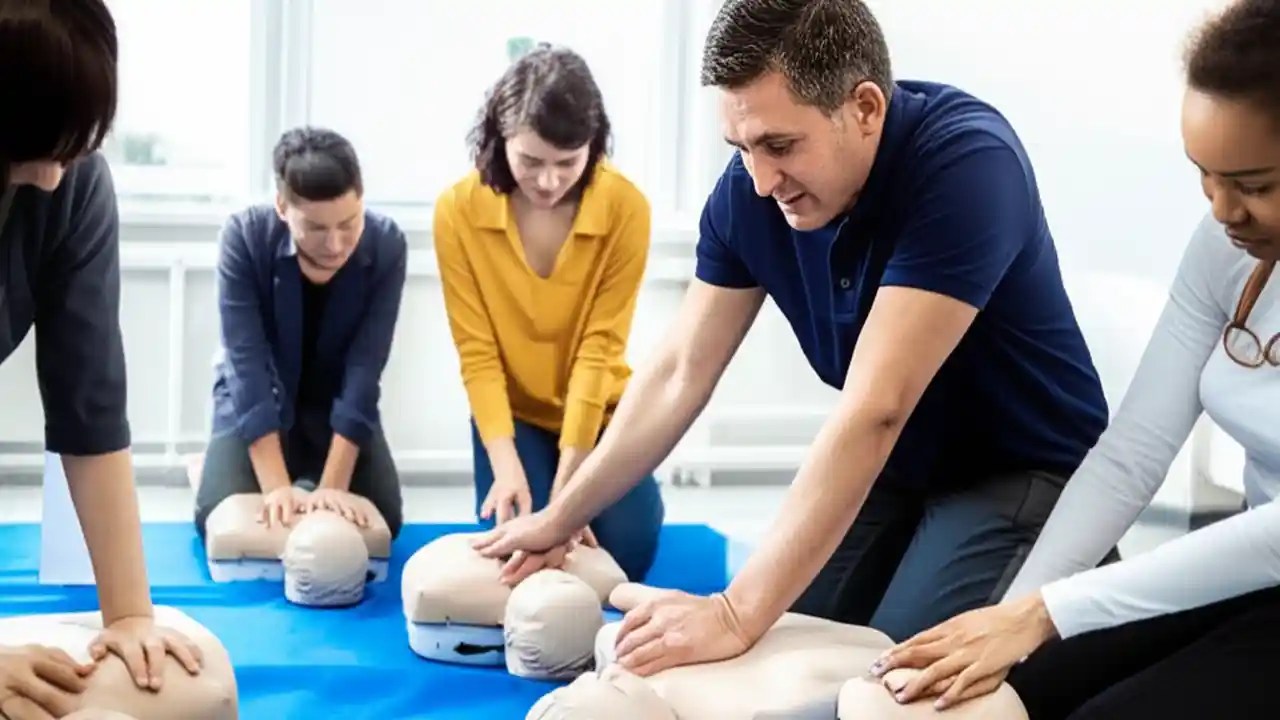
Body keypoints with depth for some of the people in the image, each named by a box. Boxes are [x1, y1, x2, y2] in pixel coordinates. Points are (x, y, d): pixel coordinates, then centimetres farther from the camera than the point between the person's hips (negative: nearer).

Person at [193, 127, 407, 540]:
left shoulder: (386, 245, -25)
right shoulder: (244, 237, -28)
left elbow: (364, 370, -25)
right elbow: (247, 363, -30)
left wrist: (333, 485, -30)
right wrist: (276, 486, -35)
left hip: (338, 402, 2)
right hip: (256, 399, -1)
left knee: (383, 521, -10)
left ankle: (312, 480, 21)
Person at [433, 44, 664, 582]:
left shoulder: (626, 208, -21)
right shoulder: (458, 210, -18)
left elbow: (600, 347, -19)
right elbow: (476, 351, -16)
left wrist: (568, 477, -23)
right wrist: (506, 463, -27)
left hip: (599, 412, 0)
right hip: (515, 414, 0)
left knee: (627, 552, -14)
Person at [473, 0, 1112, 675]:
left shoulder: (966, 164, -32)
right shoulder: (751, 187, -13)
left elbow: (873, 412, -37)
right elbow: (680, 373, -2)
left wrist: (739, 612, -40)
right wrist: (560, 518, 2)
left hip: (1023, 468, -5)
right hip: (899, 463, 6)